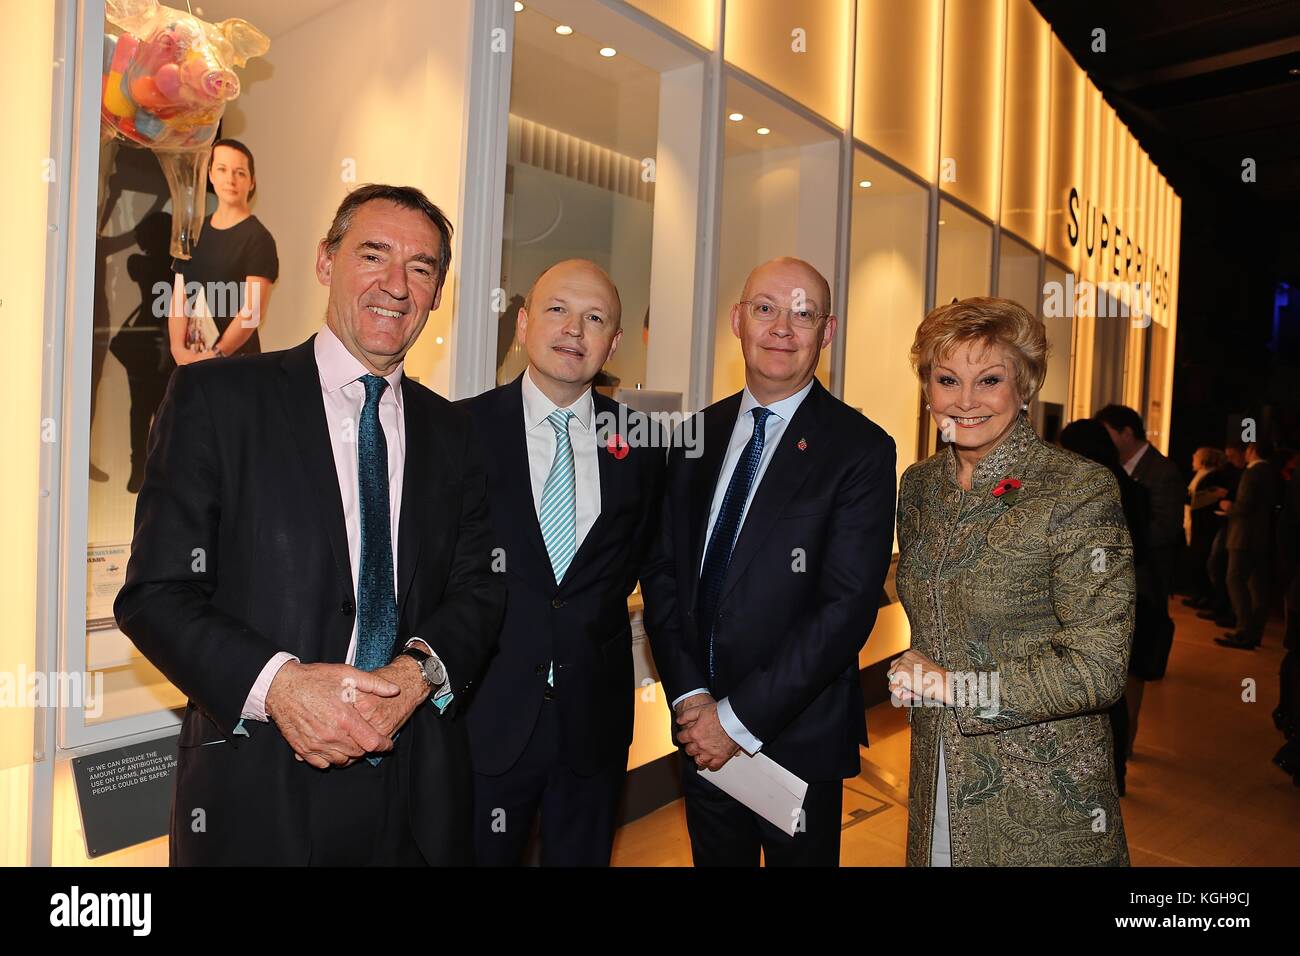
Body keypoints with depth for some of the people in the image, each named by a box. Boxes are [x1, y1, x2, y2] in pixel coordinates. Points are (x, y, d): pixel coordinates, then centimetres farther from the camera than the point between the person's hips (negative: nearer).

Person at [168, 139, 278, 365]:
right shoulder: (194, 232, 12)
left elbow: (254, 311, -13)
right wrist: (179, 349, -8)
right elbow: (179, 298, 7)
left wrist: (214, 356, -18)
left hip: (236, 360, -5)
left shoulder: (258, 239, -6)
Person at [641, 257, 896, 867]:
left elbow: (847, 608, -17)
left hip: (800, 738, -4)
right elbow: (662, 570, 3)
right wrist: (689, 695, -7)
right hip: (701, 730, 4)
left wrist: (740, 718, -16)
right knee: (713, 858, 20)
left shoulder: (861, 450, -12)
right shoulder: (698, 434, 3)